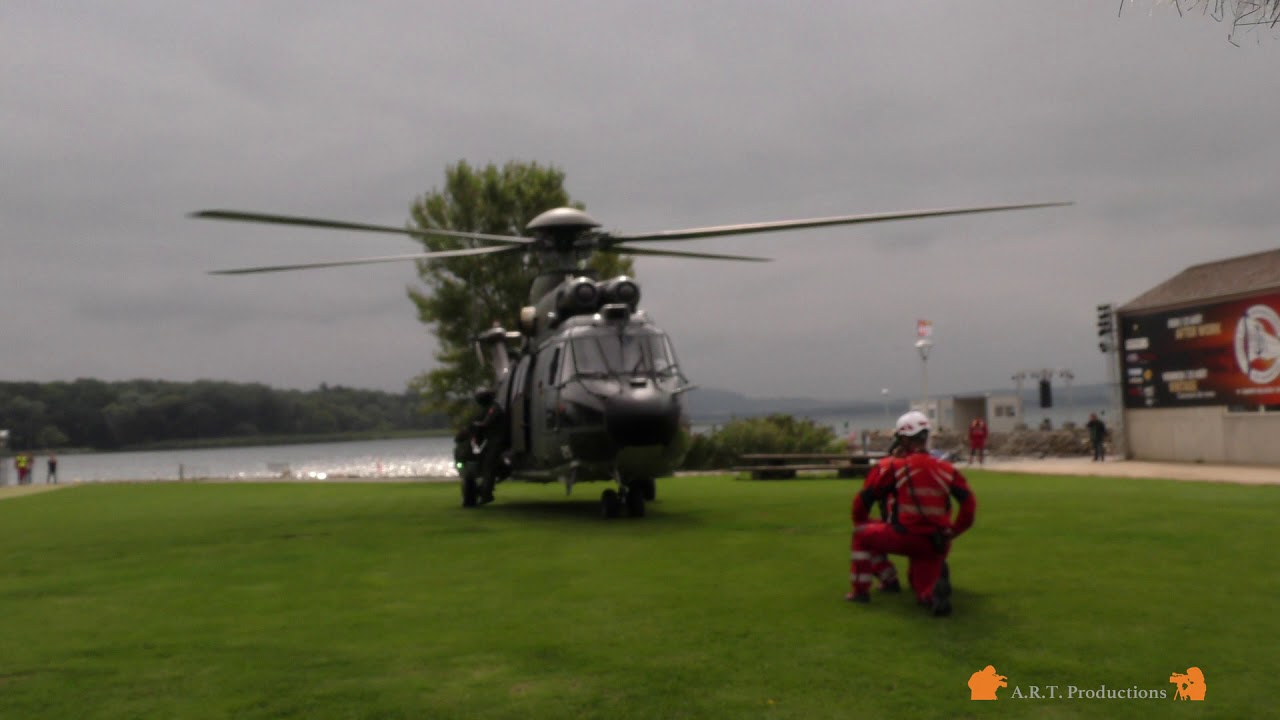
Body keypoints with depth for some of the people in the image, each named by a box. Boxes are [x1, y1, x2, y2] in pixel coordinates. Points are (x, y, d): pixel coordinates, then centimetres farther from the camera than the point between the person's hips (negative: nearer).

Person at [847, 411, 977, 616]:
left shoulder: (895, 467, -4)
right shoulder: (946, 469, 6)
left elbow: (864, 500, 0)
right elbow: (969, 502, 7)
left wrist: (860, 523, 19)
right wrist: (954, 531, 18)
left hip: (904, 537, -4)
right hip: (936, 543, 4)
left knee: (862, 535, 21)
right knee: (924, 593, 19)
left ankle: (861, 591, 17)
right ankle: (937, 584, -16)